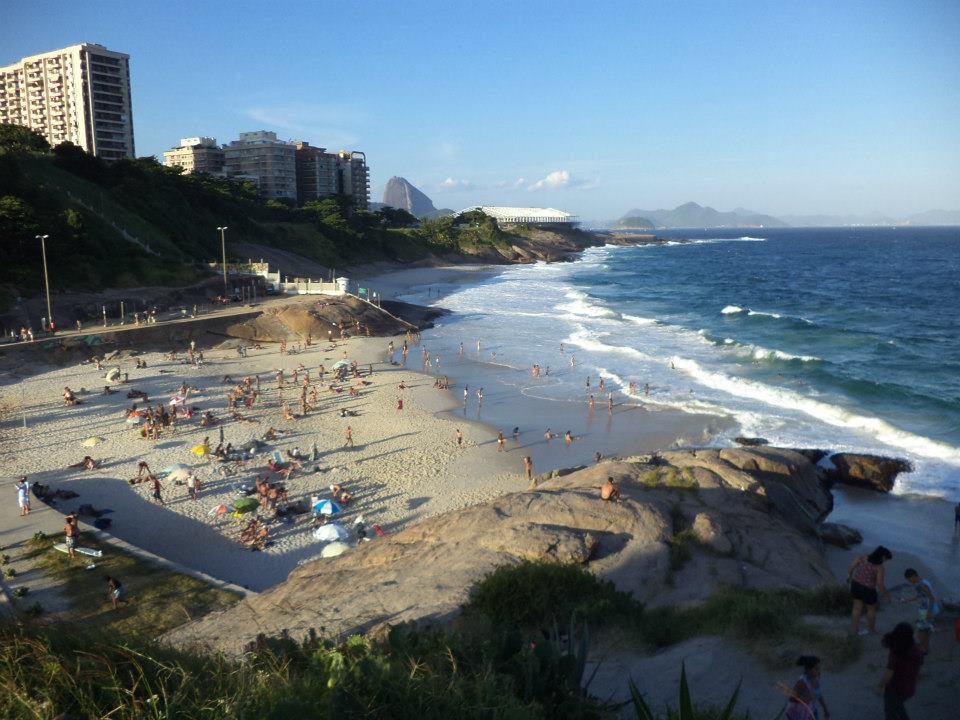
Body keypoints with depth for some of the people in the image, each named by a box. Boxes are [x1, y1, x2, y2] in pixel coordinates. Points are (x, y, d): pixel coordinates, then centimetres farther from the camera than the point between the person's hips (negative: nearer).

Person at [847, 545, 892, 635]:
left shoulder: (862, 557, -9)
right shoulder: (879, 567, -20)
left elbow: (851, 566, -5)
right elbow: (880, 584, -20)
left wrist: (849, 576, 14)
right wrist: (886, 593, -2)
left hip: (856, 584, 4)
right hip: (868, 590, -4)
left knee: (857, 607, 19)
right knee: (871, 609, 22)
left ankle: (854, 628, 28)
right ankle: (871, 629, 40)